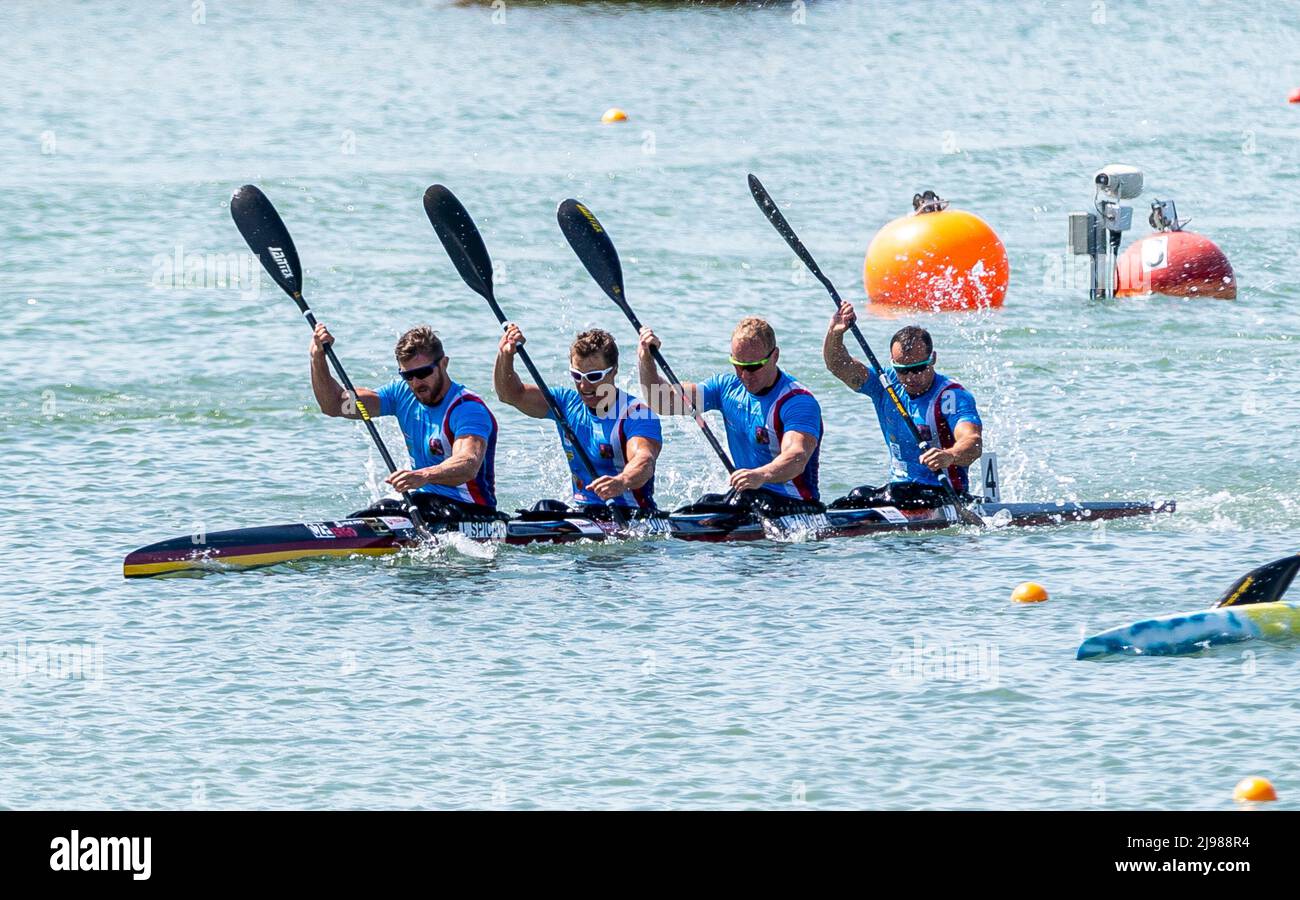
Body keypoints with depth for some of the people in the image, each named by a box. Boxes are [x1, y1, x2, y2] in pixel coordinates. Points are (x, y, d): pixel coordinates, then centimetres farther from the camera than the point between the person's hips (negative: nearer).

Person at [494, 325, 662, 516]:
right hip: (582, 513, 6)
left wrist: (622, 481, -53)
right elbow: (512, 394, 8)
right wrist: (505, 357, -12)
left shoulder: (638, 415, -12)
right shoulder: (568, 403, 10)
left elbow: (644, 461, -31)